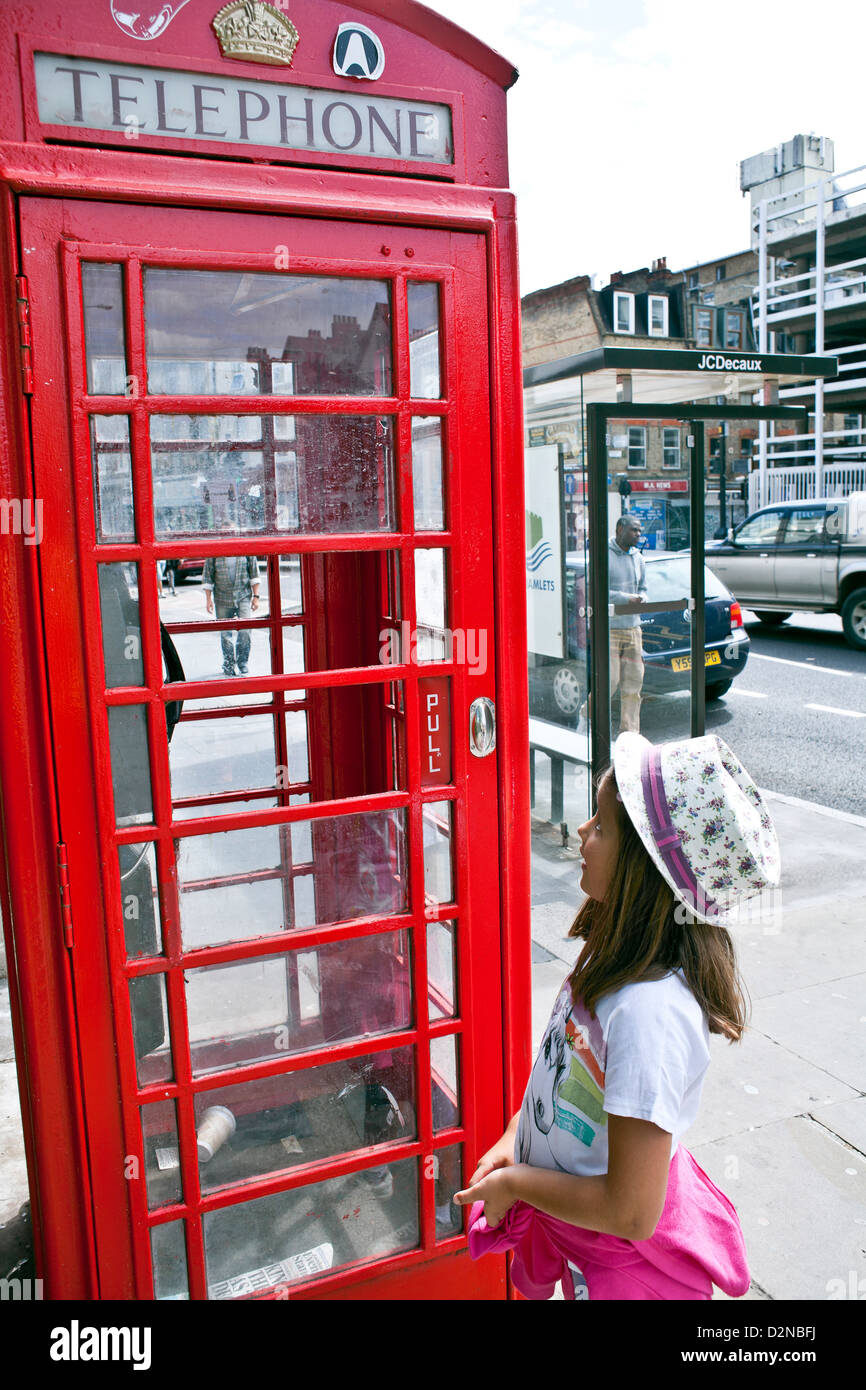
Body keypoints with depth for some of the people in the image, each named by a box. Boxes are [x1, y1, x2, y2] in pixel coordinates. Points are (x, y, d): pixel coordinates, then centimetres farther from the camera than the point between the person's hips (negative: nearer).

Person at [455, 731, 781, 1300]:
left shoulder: (651, 1012, -35)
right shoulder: (620, 956, -9)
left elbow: (630, 1213, -30)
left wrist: (513, 1181, -18)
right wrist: (515, 1136, 0)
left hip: (622, 1263, -6)